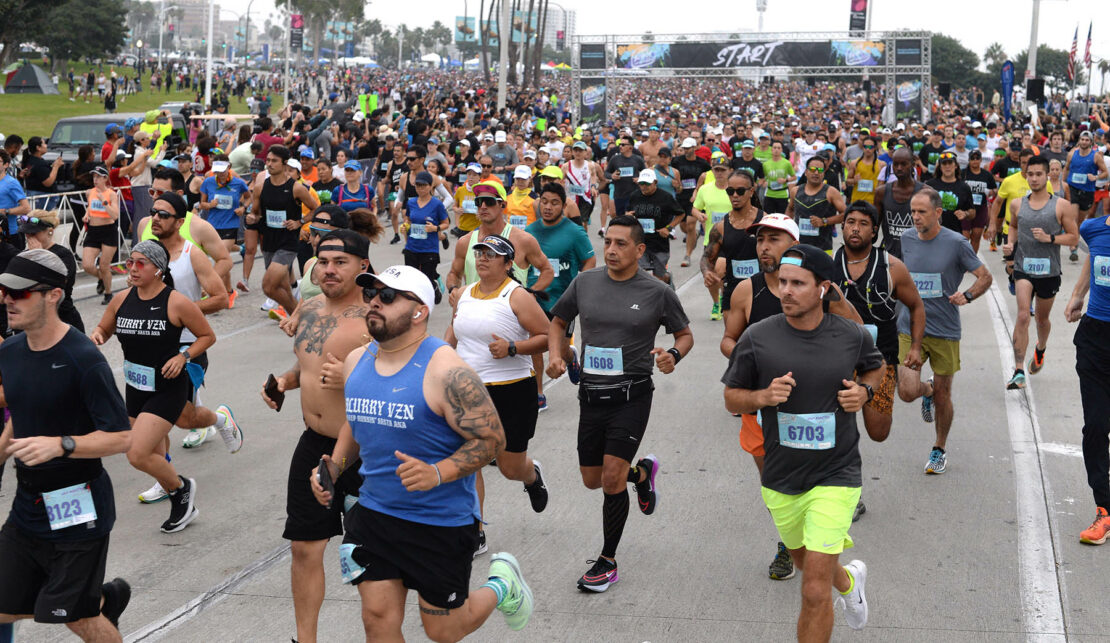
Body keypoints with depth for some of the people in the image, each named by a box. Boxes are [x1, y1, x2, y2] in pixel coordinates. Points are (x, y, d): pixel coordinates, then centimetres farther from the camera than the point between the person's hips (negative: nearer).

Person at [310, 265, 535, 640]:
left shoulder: (445, 371, -20)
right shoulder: (356, 362, 2)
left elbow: (491, 438, -18)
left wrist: (438, 473, -31)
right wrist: (334, 466, 3)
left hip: (443, 522, -5)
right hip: (374, 513, 6)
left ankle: (501, 585, 37)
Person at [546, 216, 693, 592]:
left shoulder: (657, 293, -5)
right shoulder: (584, 283, 2)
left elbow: (685, 335, 8)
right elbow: (558, 322, 17)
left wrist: (673, 356, -14)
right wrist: (556, 356, -2)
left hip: (632, 395, -4)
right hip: (591, 394, 4)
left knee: (612, 477, -11)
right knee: (592, 480, 13)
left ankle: (608, 562, 5)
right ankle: (643, 472, 46)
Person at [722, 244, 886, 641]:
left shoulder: (852, 336, -7)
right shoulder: (757, 338, -9)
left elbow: (875, 366, 16)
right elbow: (731, 398, 1)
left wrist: (865, 390, -6)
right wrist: (763, 396, -20)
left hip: (835, 475, -3)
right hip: (780, 479, 3)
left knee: (814, 592, -11)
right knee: (805, 559, 27)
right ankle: (849, 580, 60)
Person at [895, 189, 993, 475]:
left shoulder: (956, 243, -8)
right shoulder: (906, 239, 4)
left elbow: (985, 276, -2)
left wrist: (968, 295, -19)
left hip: (945, 332, -2)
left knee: (942, 396, 6)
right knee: (907, 392, -13)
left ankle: (940, 449, 30)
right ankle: (927, 390, 25)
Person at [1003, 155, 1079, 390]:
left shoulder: (1061, 206, -5)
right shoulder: (1017, 204, 3)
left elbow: (1074, 237, -2)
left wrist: (1050, 238, -17)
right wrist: (1010, 243, 3)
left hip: (1049, 271, 0)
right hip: (1023, 267, 0)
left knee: (1042, 318, 18)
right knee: (1023, 315, -18)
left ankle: (1040, 349, 53)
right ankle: (1018, 372, -21)